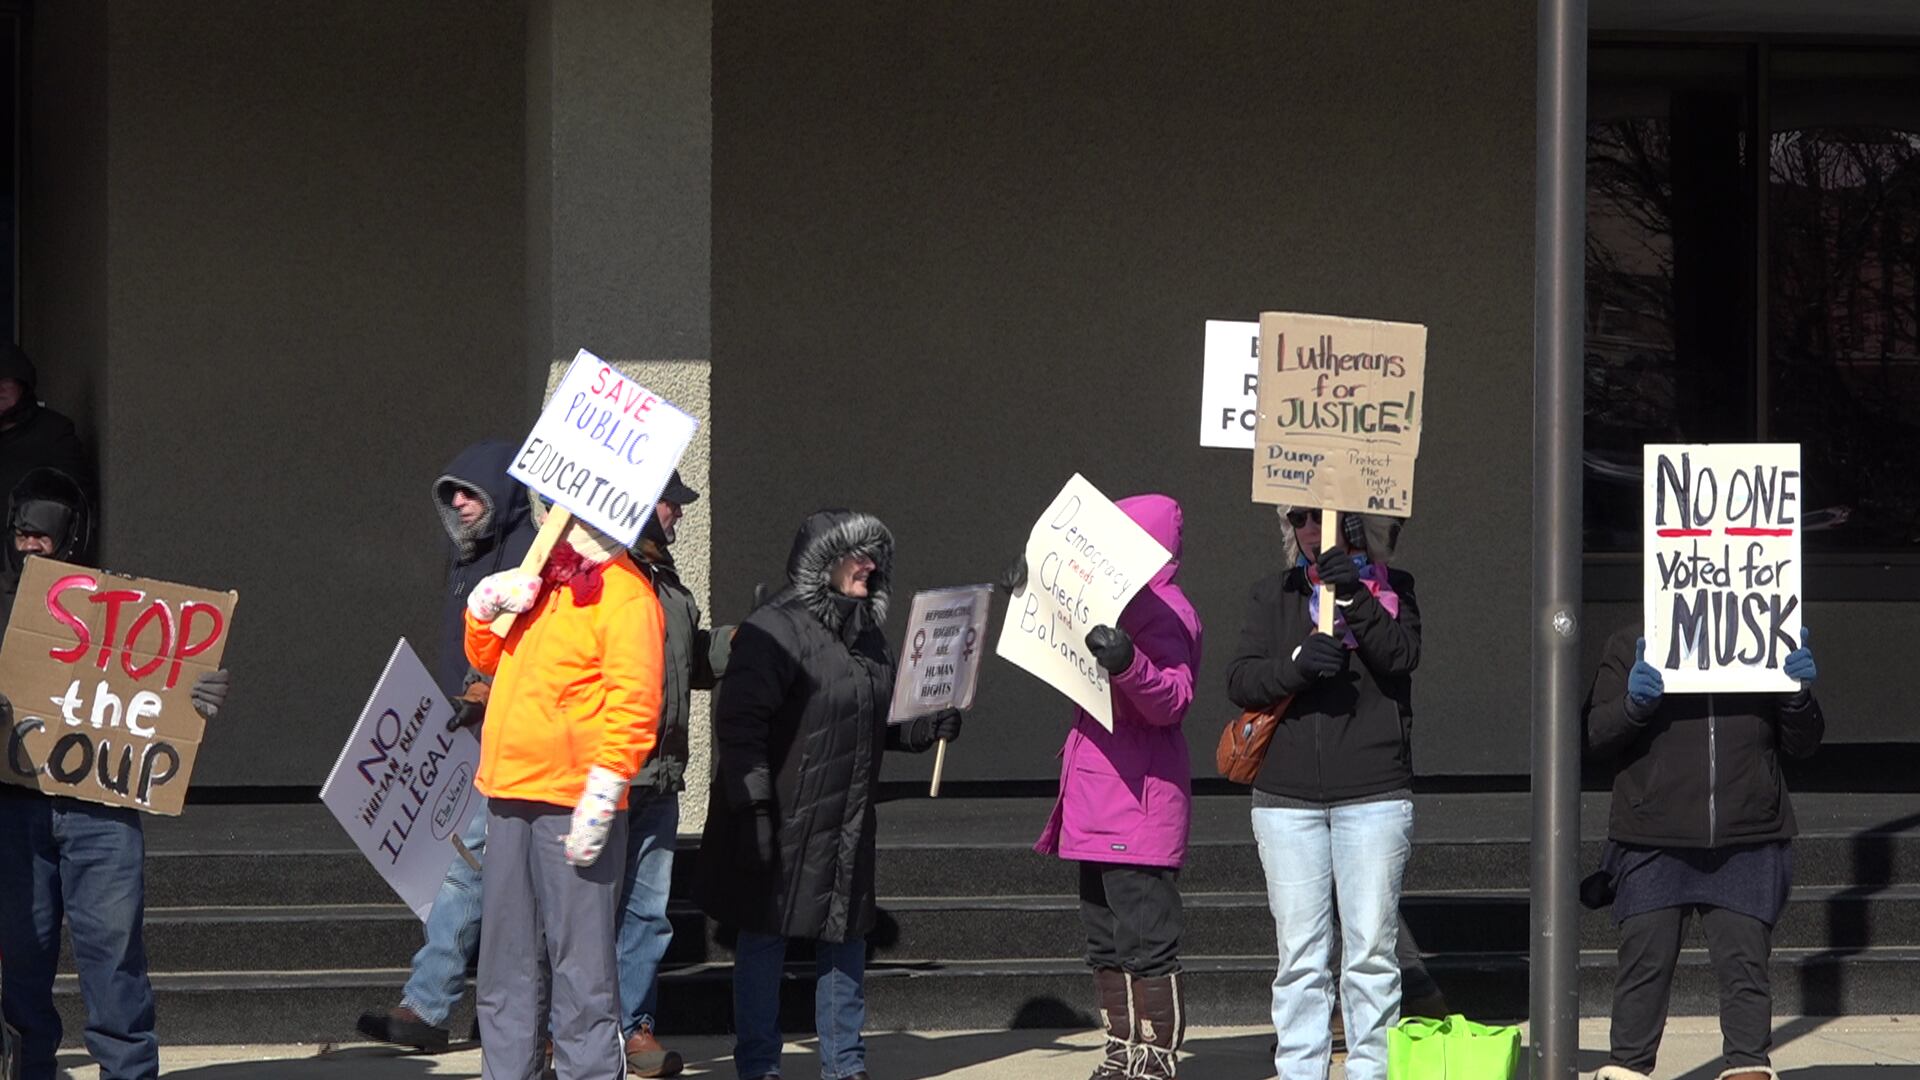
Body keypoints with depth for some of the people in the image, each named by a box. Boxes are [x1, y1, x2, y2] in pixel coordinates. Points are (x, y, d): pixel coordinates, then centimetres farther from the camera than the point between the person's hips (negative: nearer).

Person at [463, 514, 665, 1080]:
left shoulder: (625, 595, -8)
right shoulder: (543, 583, 18)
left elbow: (634, 704, -15)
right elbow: (487, 658, 28)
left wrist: (601, 795, -20)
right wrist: (486, 606, 7)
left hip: (572, 802, -9)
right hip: (510, 795, 9)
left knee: (579, 956, -7)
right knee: (508, 957, 13)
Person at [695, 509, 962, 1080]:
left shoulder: (867, 632, 14)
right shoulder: (776, 627, -13)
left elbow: (879, 723, 25)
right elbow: (739, 720, -19)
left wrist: (928, 727, 5)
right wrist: (754, 807, -24)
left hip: (847, 826, 8)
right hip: (782, 823, -8)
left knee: (846, 936, 11)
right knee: (765, 938, 2)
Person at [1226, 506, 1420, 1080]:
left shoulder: (1392, 589, 8)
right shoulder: (1275, 593, 10)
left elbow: (1402, 655, -10)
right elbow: (1240, 679, 0)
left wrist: (1355, 597, -22)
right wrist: (1297, 663, -18)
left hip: (1373, 794, -1)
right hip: (1287, 796, 1)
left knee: (1372, 952, -1)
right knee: (1299, 954, 1)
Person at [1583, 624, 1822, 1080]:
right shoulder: (1631, 646, 5)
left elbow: (1802, 743, 11)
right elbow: (1593, 736, 0)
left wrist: (1799, 695, -9)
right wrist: (1633, 705, -19)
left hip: (1746, 846, 1)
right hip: (1653, 848, -1)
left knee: (1744, 964, 2)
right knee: (1645, 963, 1)